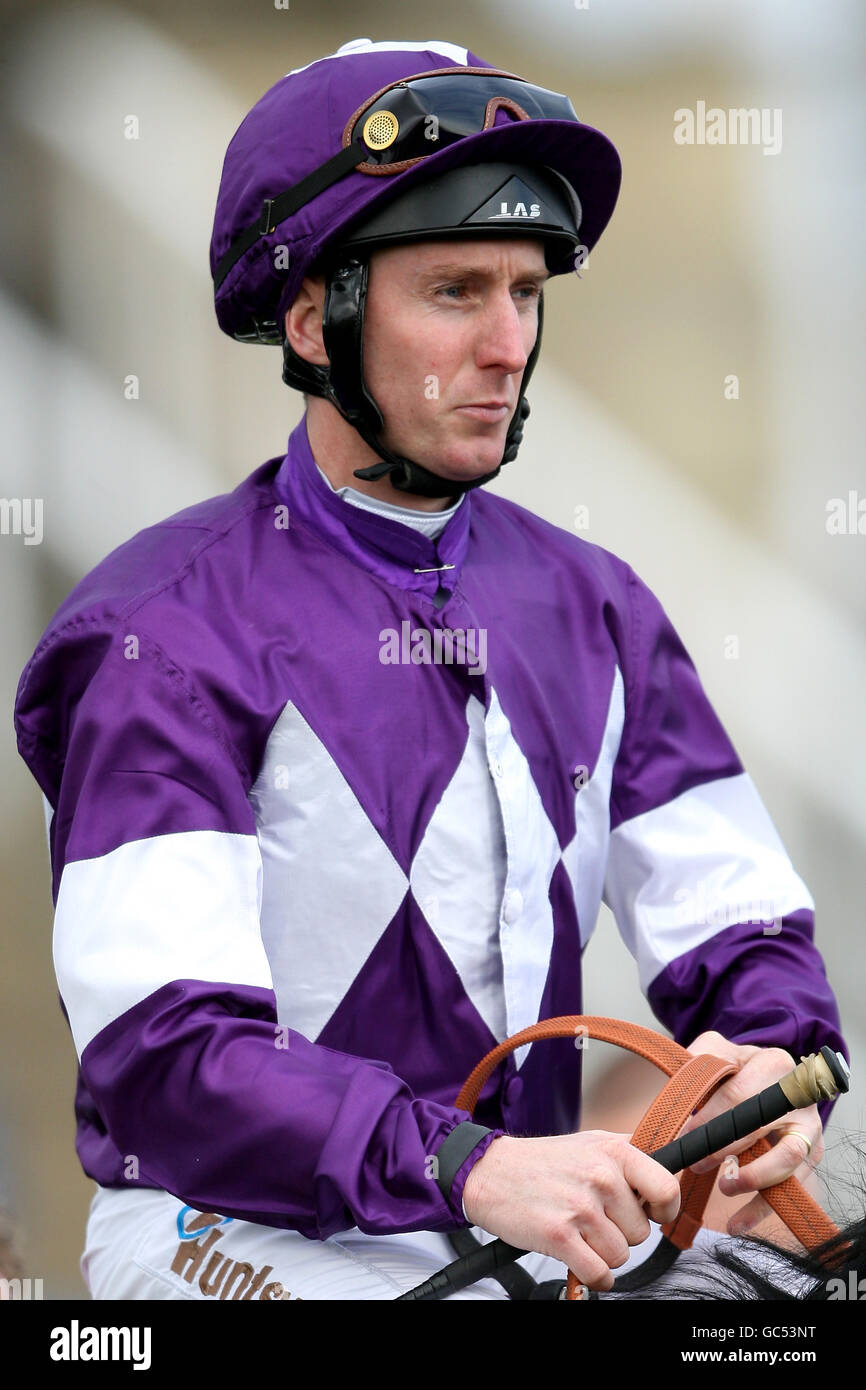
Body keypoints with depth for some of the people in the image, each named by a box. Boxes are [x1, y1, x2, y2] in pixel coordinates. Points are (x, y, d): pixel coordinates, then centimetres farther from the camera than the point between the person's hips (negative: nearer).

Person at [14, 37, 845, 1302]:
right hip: (246, 1235, -6)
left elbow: (734, 916, 10)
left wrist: (777, 1059, -15)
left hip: (531, 1221, 6)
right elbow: (160, 1050, -19)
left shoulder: (591, 607, 12)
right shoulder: (171, 629, -9)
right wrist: (468, 1165, -31)